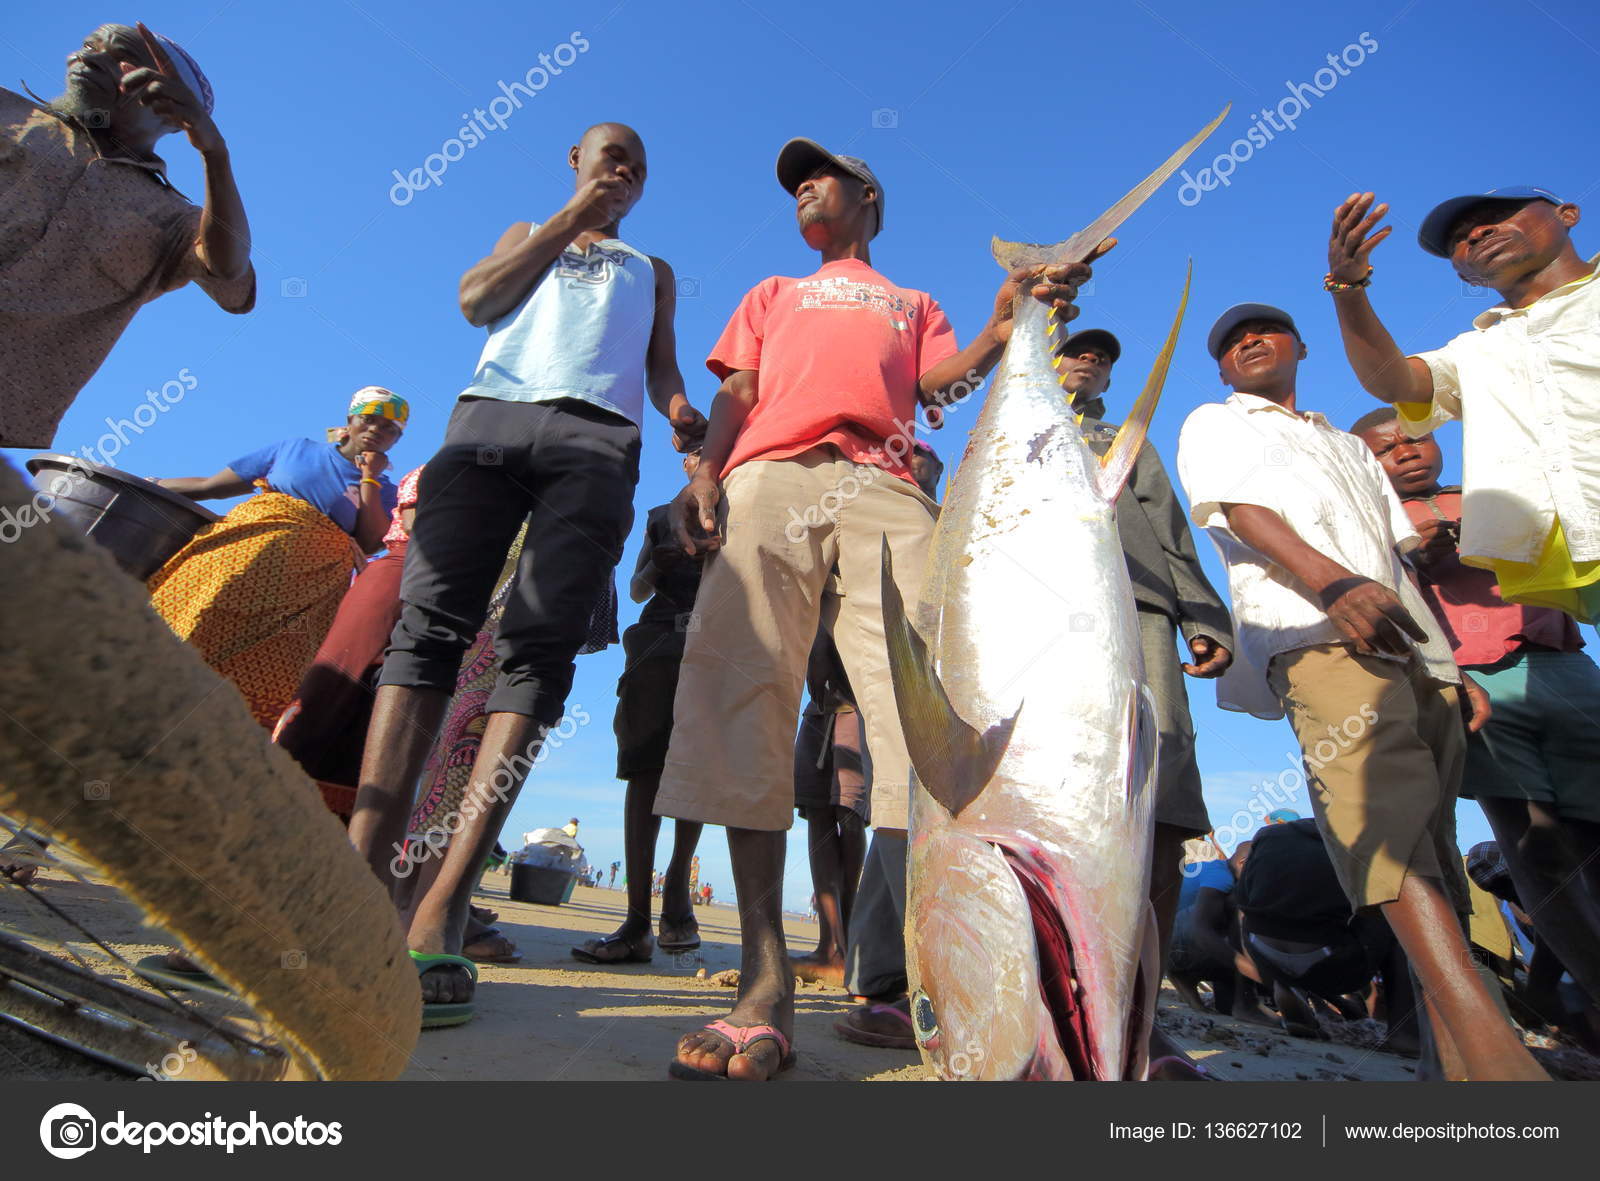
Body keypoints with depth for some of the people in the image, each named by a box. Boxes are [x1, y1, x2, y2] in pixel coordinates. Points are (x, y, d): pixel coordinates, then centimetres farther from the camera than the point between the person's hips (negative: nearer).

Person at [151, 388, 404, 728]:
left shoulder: (383, 490, 19)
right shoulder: (295, 448, 21)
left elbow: (370, 544, 1)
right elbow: (211, 486, 23)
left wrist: (369, 477, 4)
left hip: (310, 576, -1)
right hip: (246, 538, 2)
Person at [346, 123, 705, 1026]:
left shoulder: (652, 271, 35)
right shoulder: (528, 232, 34)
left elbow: (662, 366, 22)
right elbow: (477, 300, 14)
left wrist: (681, 411, -1)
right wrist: (572, 216, 18)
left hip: (598, 436, -1)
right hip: (489, 413, 1)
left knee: (541, 645, -19)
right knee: (430, 619, -18)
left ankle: (443, 908, -24)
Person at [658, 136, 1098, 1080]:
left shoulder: (916, 306, 35)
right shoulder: (772, 295, 38)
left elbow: (943, 381, 15)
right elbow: (736, 394, 21)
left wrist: (1005, 328, -4)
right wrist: (705, 472, 1)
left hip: (883, 487, 0)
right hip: (769, 480, 1)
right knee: (747, 699, -17)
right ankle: (766, 988, -16)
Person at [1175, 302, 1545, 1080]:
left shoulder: (1350, 448, 36)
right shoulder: (1214, 426, 19)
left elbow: (1407, 558, 28)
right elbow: (1240, 508, -3)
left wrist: (1459, 665, 15)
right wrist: (1332, 581, -22)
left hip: (1413, 643, 7)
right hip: (1311, 633, -6)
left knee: (1431, 842, -3)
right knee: (1384, 808, -27)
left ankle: (1458, 1056, -4)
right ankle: (1485, 1035, -34)